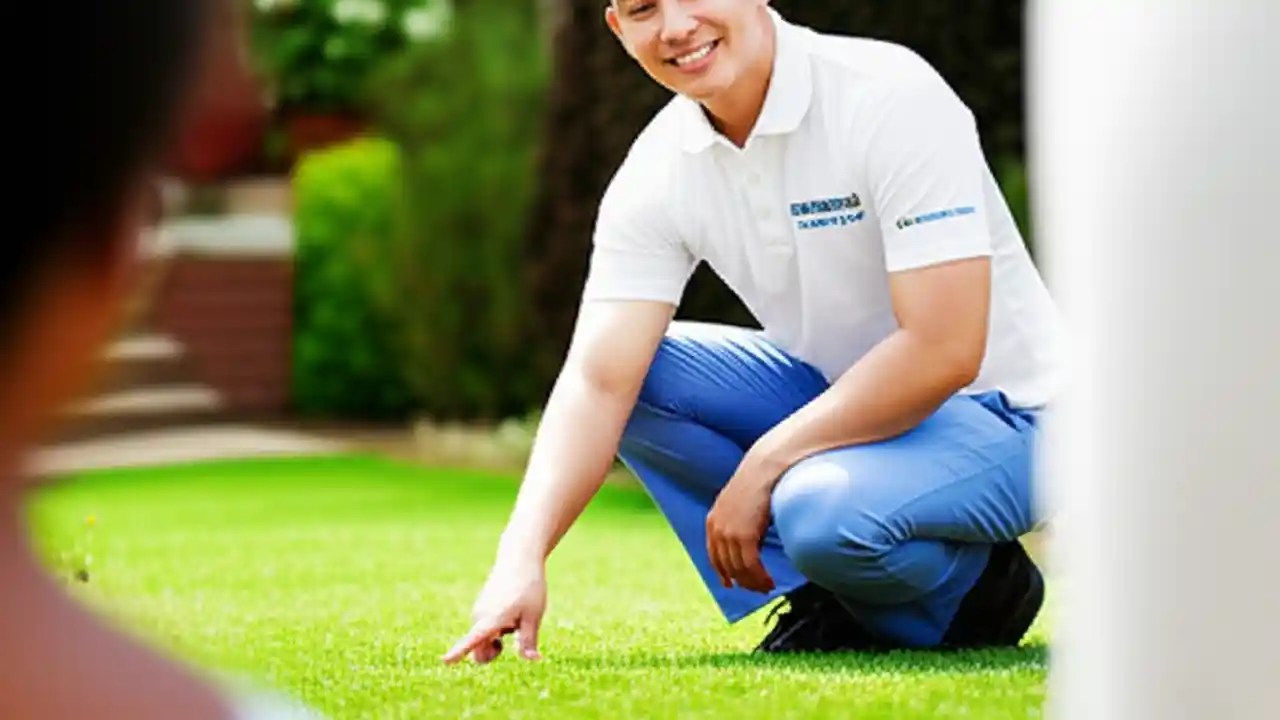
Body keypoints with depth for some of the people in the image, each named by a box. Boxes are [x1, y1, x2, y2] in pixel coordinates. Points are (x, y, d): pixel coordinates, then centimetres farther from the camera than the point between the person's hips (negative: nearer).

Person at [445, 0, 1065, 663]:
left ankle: (977, 587, -3)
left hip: (996, 414, -7)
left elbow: (943, 351, -29)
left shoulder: (892, 98, -24)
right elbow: (598, 381, -13)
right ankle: (825, 604, -4)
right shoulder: (657, 172, -7)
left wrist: (761, 466, -24)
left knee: (828, 509, -36)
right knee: (632, 370, -10)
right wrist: (522, 557, -29)